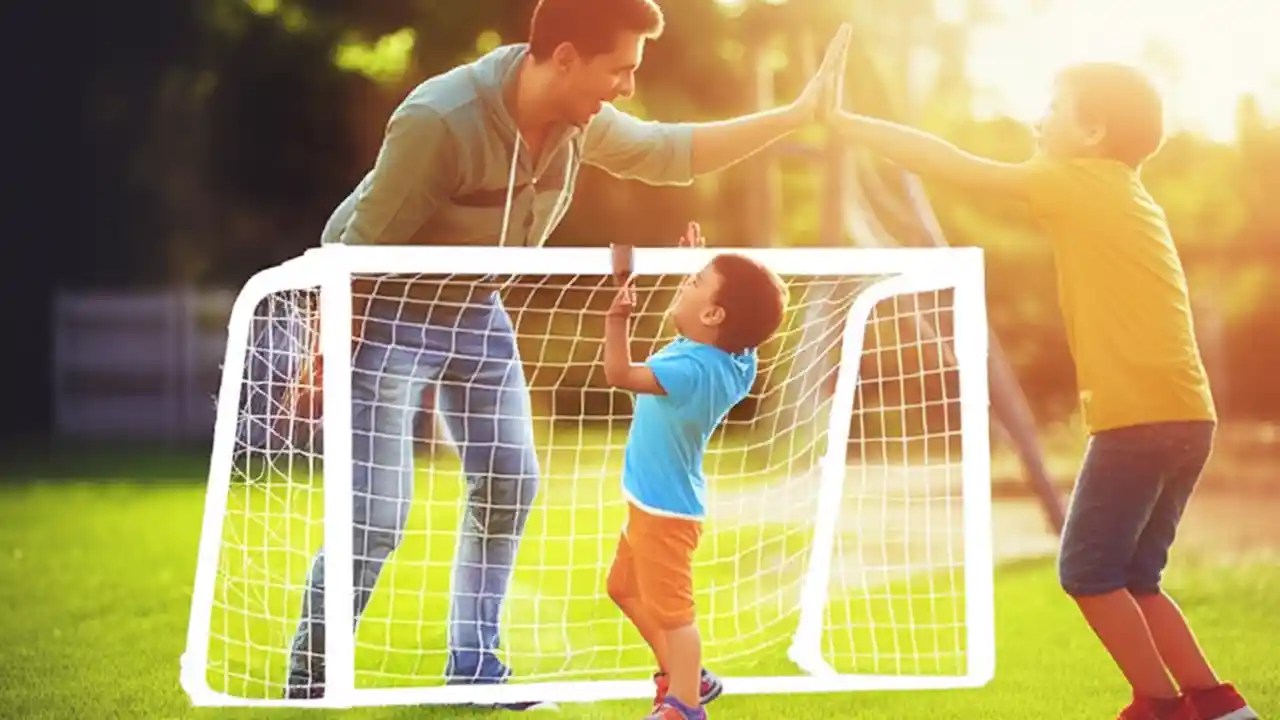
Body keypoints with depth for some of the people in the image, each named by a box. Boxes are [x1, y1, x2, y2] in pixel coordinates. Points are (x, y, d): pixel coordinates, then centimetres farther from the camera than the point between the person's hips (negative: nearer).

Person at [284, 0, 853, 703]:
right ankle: (308, 687, 3)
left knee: (509, 481, 8)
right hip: (383, 312, -8)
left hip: (474, 308, 8)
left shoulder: (578, 119, -10)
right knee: (376, 513, -11)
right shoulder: (439, 121, -34)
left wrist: (798, 113, 1)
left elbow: (668, 151, 7)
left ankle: (473, 667, 21)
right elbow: (361, 248, -26)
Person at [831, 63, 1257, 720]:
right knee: (1131, 580, 14)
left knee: (1089, 571, 0)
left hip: (1141, 416, -9)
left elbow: (954, 166, -2)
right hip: (1181, 415, 9)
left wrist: (844, 121, 3)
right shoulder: (1121, 195, 21)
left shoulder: (1082, 181, -4)